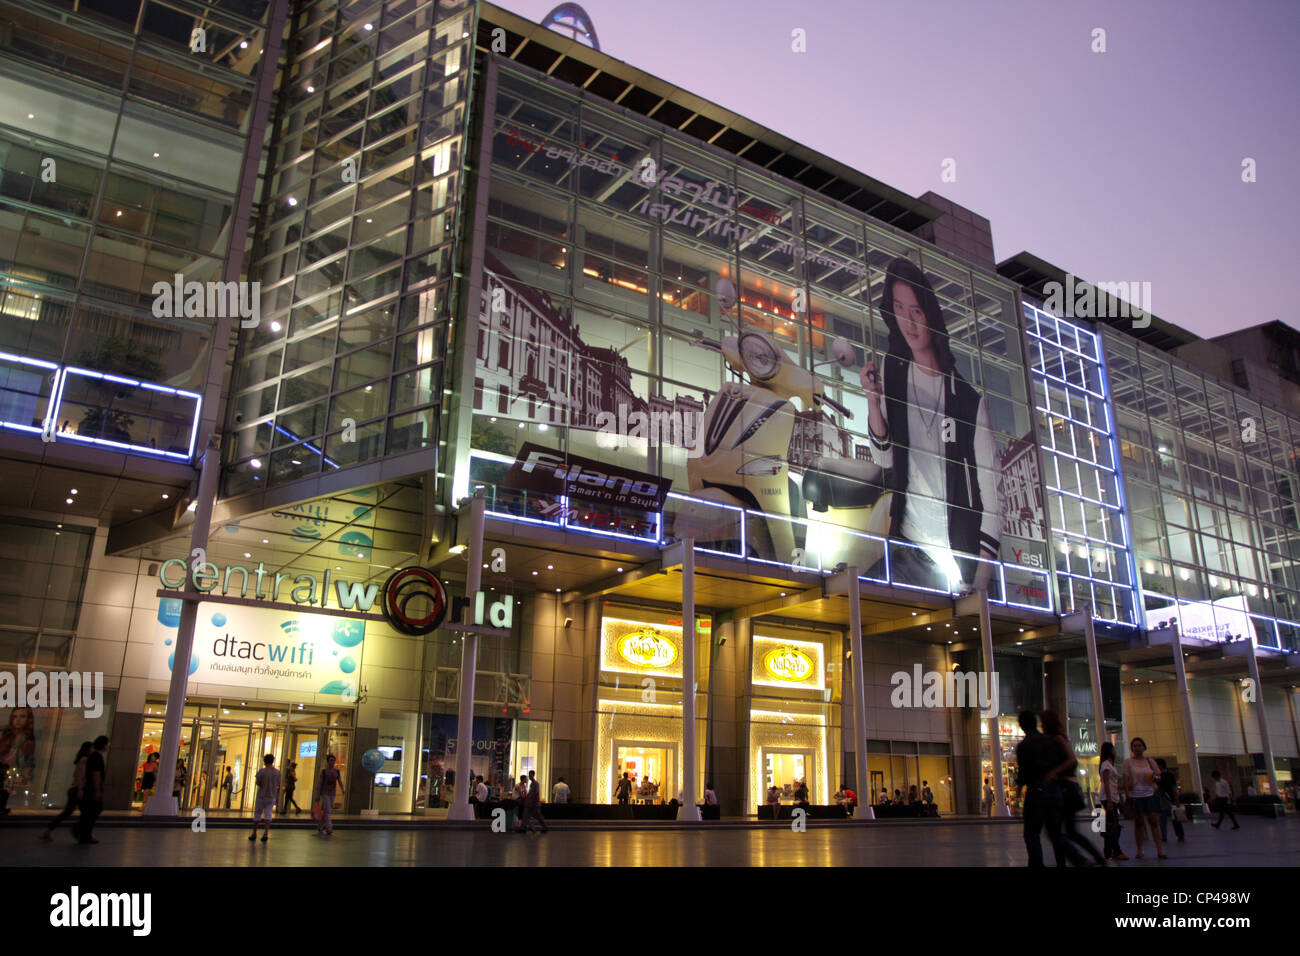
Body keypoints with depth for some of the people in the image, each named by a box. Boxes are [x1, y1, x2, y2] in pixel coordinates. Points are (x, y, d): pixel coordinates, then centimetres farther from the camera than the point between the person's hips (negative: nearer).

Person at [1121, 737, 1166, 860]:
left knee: (1154, 821, -4)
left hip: (1150, 794, 2)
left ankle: (1160, 850, -2)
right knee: (1138, 822, 1)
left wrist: (1155, 777, -7)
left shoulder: (1150, 761, 10)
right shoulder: (1128, 762, 2)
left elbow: (1158, 775, 17)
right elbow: (1126, 780, -2)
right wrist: (1127, 795, -10)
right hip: (1136, 796, -2)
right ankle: (1139, 851, 8)